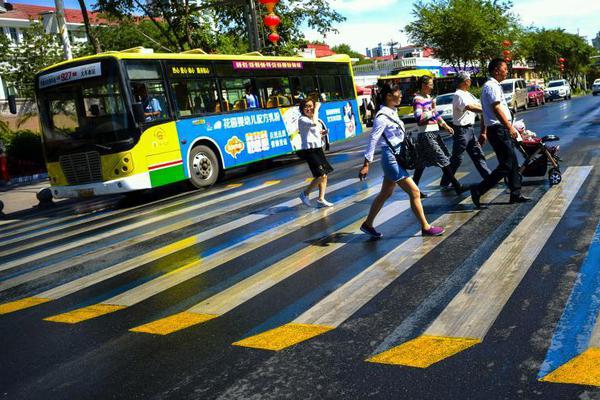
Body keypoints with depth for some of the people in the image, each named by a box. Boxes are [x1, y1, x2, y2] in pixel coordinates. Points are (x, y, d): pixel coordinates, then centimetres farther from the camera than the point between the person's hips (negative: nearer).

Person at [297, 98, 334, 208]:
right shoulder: (302, 119, -12)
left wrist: (323, 133, 6)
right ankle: (305, 194, 4)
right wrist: (316, 109, -20)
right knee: (321, 175, -14)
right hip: (309, 150, -9)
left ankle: (321, 199, 17)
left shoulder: (313, 118, 15)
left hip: (318, 149, 9)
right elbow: (314, 123, -32)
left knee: (324, 175, 8)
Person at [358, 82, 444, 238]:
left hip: (396, 158, 10)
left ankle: (367, 224, 26)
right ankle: (425, 227, 5)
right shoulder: (382, 117, -17)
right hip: (392, 159, -10)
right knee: (414, 192, -5)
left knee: (385, 194, 16)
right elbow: (373, 140, -19)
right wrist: (366, 164, -21)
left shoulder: (392, 113, 10)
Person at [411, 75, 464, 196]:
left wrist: (445, 125, 19)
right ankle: (457, 187, -3)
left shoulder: (429, 97, 16)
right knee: (443, 161, -7)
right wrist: (431, 111, -16)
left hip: (435, 133, 9)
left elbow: (435, 113, 25)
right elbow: (419, 117, -27)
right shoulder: (418, 99, -13)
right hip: (427, 135, -9)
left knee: (421, 164, 12)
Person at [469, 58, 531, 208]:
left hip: (501, 130, 10)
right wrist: (510, 127, -24)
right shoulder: (492, 86, -12)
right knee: (506, 165, -10)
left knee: (513, 164, 12)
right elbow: (497, 108, -22)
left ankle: (516, 194, 17)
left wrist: (483, 132, 25)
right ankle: (478, 191, -8)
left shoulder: (494, 86, 20)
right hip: (499, 130, -10)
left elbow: (485, 111, 23)